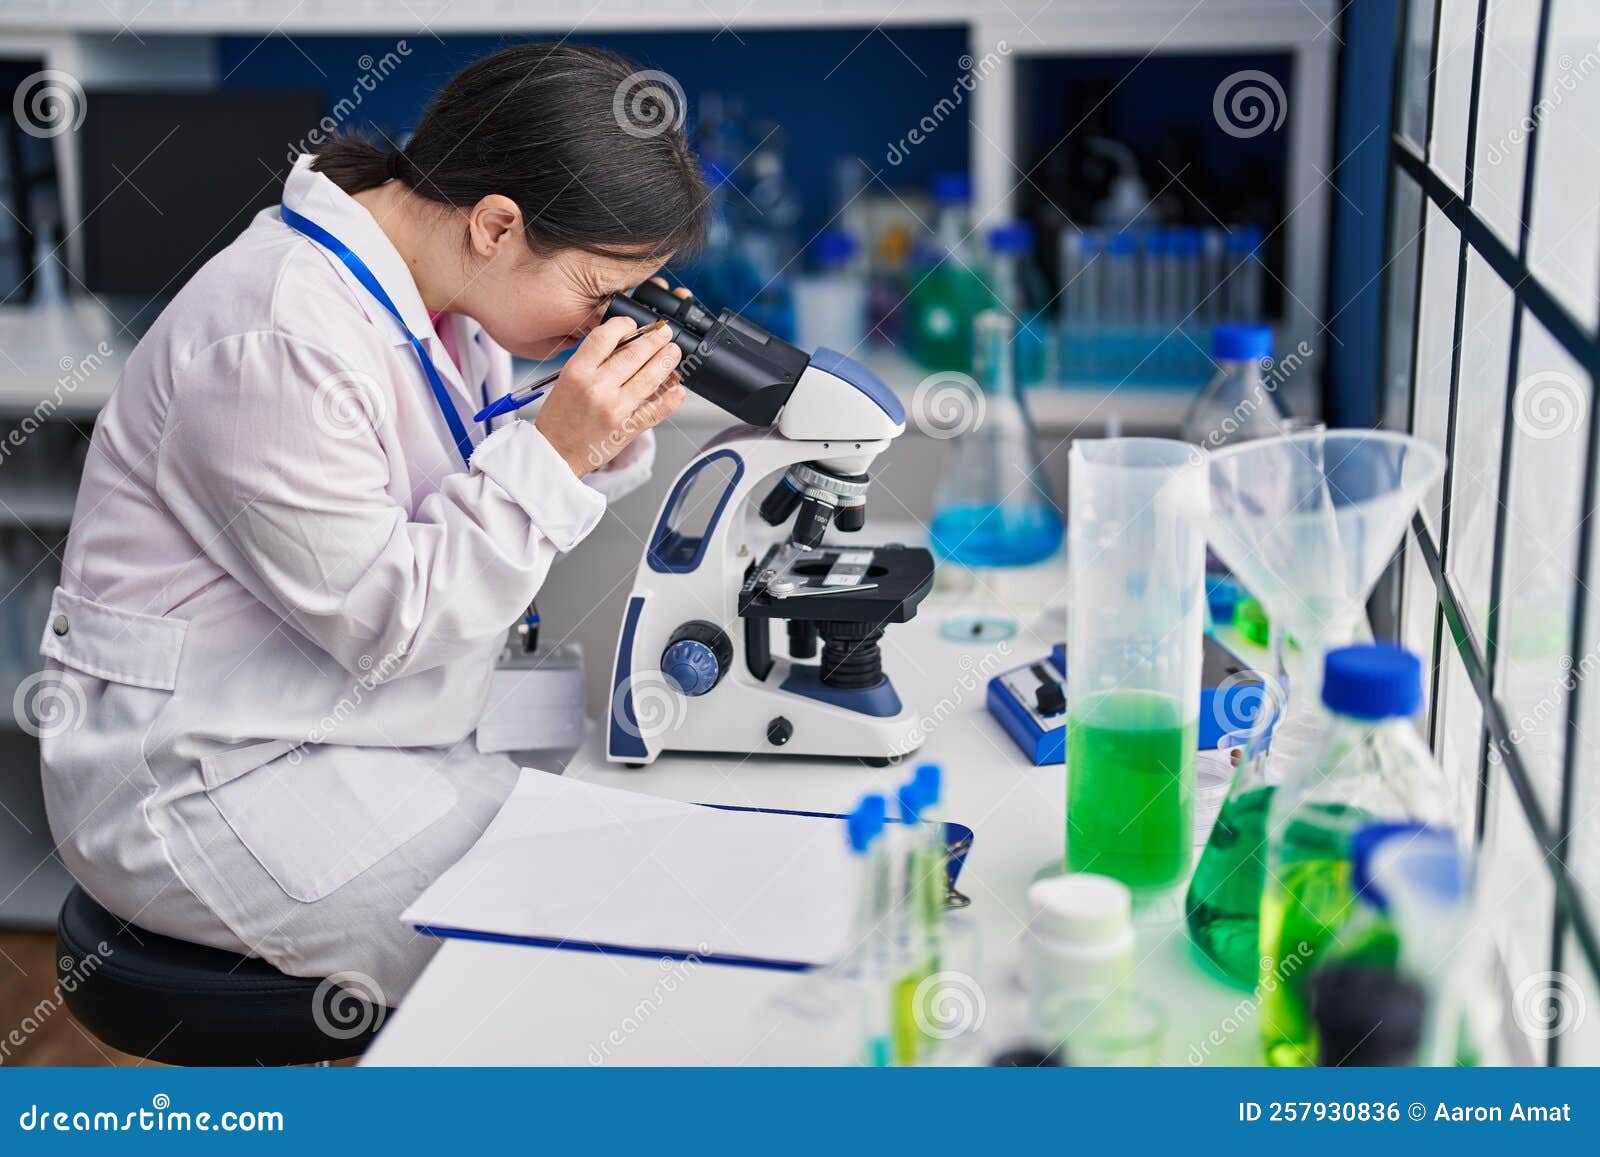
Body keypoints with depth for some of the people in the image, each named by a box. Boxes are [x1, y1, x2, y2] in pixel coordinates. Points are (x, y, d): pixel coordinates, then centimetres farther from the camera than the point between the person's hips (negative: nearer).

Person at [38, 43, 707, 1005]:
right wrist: (557, 450, -25)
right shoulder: (278, 344, -25)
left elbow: (488, 521, 9)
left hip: (356, 735, 9)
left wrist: (610, 437, -8)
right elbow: (384, 621, -21)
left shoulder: (431, 288, 3)